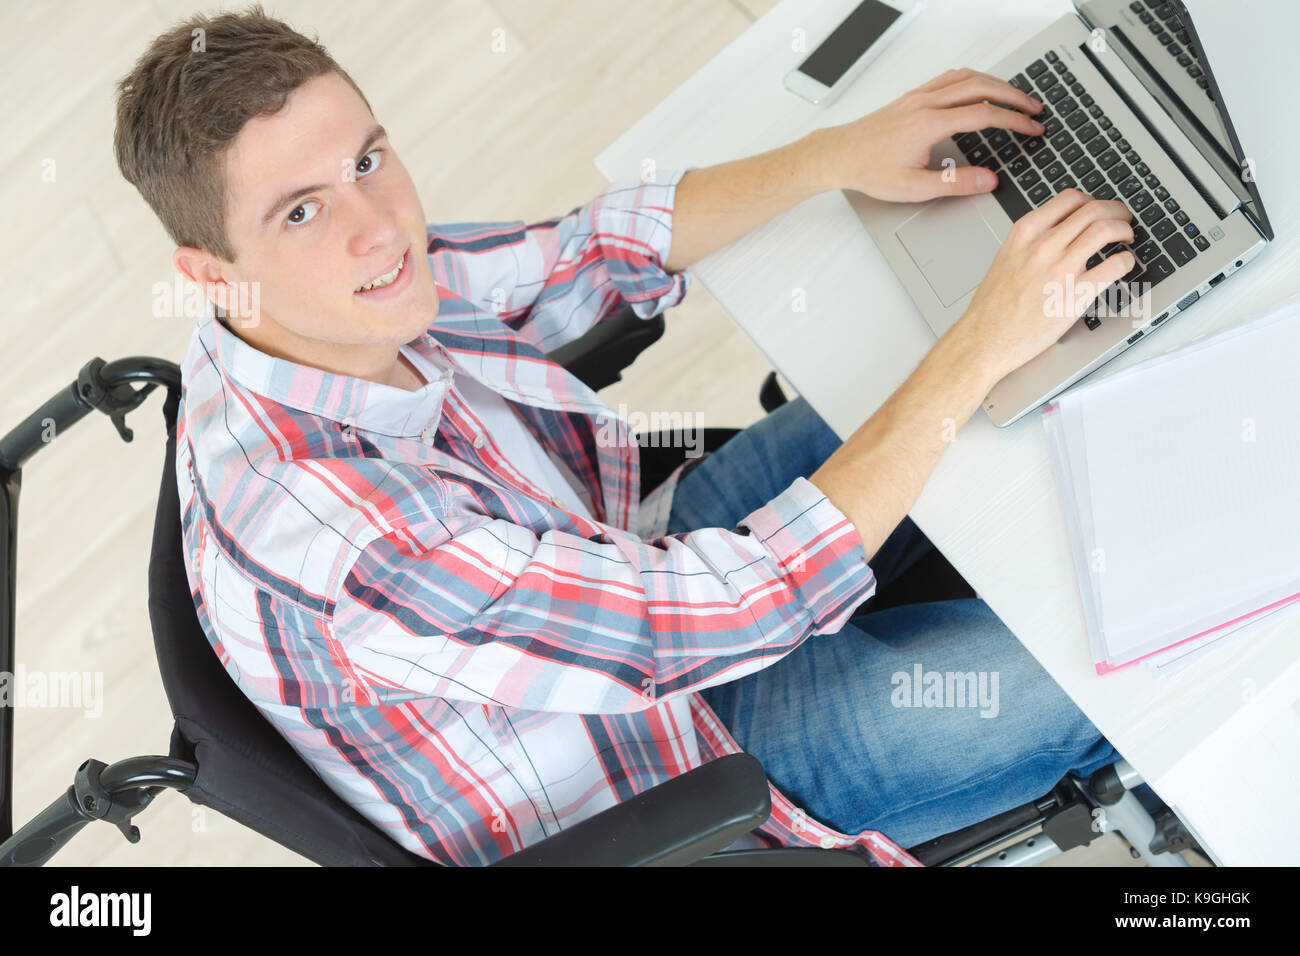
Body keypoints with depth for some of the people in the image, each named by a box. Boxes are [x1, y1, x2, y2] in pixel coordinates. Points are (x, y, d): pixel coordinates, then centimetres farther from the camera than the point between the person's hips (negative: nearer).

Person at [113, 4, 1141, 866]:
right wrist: (987, 341, -33)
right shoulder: (336, 548, -41)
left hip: (621, 568, 8)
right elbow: (738, 609, -37)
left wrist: (839, 153, -9)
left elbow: (587, 252, -1)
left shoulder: (358, 273, -17)